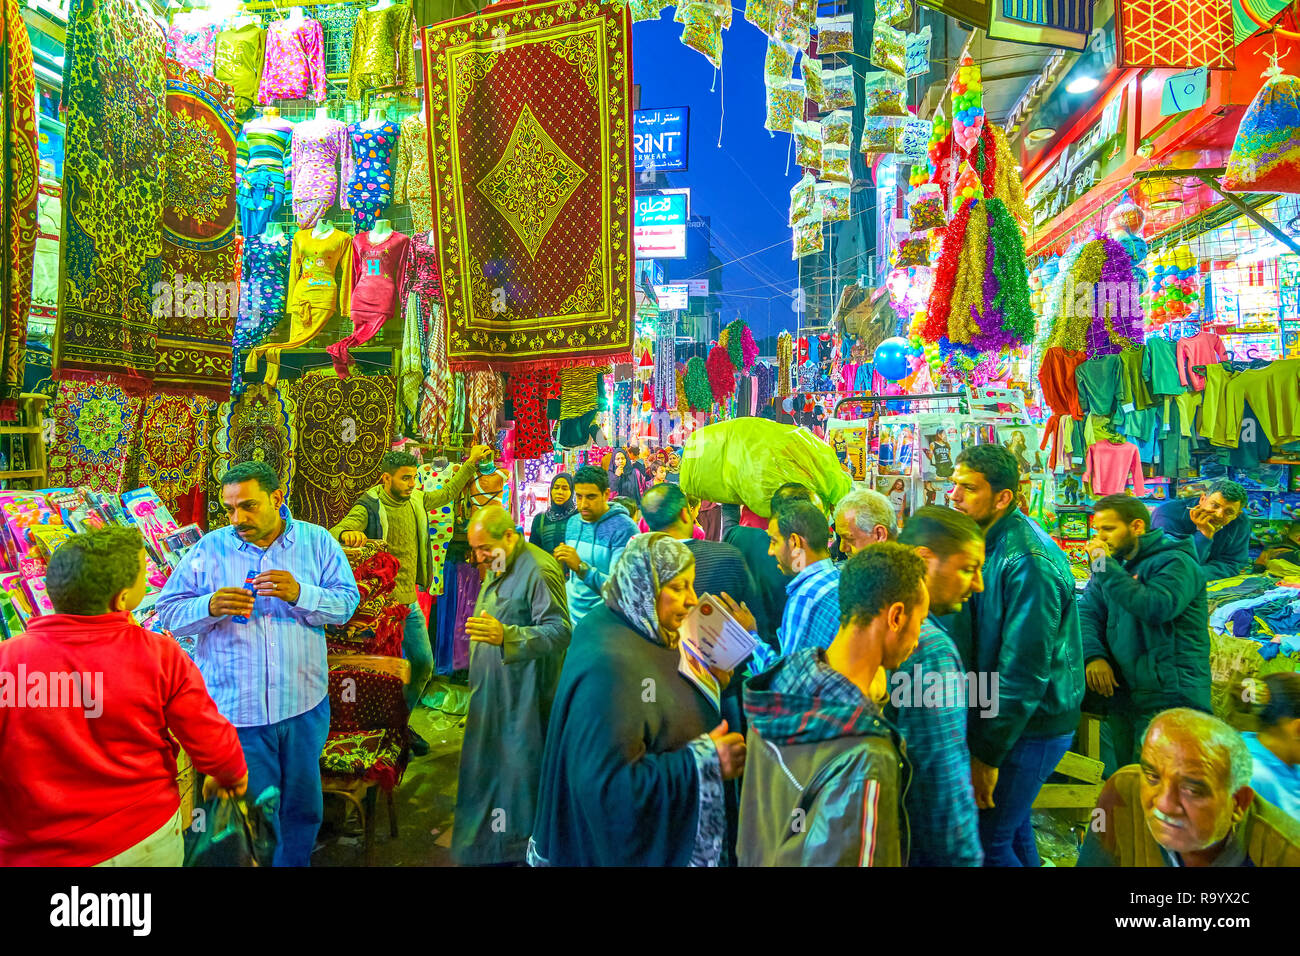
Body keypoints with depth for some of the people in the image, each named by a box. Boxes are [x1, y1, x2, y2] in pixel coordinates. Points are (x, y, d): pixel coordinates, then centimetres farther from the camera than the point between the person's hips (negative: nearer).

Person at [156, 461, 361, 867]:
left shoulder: (317, 541, -2)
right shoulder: (209, 549, -2)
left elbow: (347, 602, -5)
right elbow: (168, 611, -1)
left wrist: (300, 594, -23)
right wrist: (210, 606, -22)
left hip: (303, 703, 2)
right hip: (235, 708, -1)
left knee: (302, 803, 19)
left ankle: (295, 861, 41)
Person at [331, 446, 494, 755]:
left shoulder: (416, 500, 5)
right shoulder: (369, 507, -15)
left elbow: (447, 494, 22)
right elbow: (334, 534, -29)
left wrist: (471, 463, 20)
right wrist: (347, 533, -53)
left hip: (410, 600, 7)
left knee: (423, 663, 15)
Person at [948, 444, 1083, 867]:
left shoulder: (1027, 561, -25)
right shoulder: (990, 542, 6)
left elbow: (1023, 670, -25)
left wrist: (987, 754, -21)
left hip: (1031, 726, -9)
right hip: (1005, 716, 9)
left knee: (986, 841, -2)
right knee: (1011, 824, 22)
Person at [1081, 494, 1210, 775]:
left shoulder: (1175, 562, -7)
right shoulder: (1115, 562, 15)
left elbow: (1157, 607, -26)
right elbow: (1086, 611, 8)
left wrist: (1105, 567, -20)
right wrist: (1094, 656, -10)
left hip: (1168, 696, -7)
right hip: (1120, 694, 7)